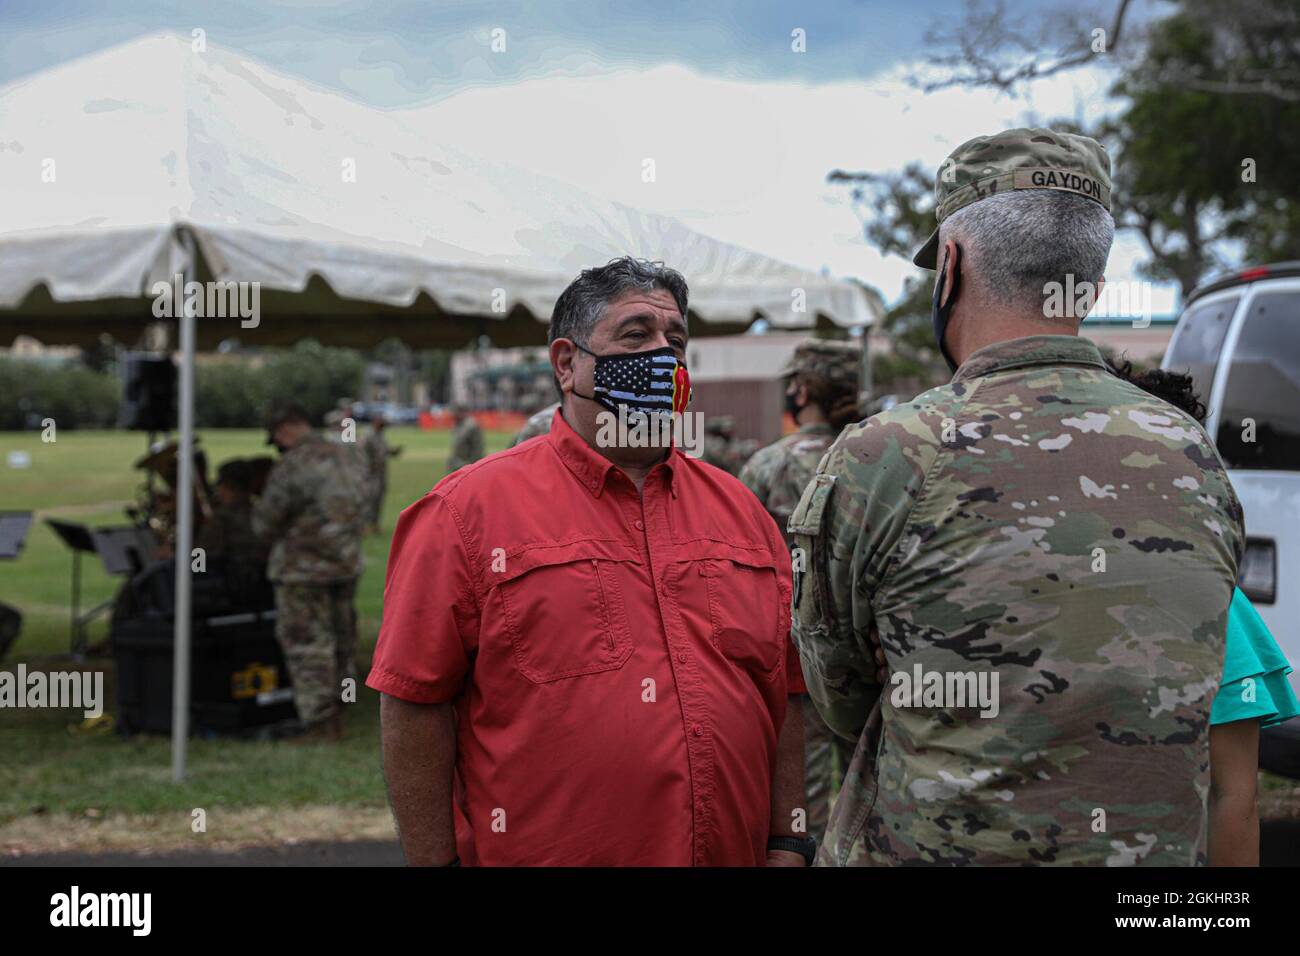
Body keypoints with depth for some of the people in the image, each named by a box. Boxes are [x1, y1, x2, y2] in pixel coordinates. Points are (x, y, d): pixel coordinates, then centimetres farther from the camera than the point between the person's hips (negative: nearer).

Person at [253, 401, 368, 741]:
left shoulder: (291, 466, -17)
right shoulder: (342, 456, 5)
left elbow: (265, 522, -12)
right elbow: (359, 508, 12)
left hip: (303, 568, -7)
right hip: (346, 562, 7)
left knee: (307, 645, 1)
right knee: (340, 640, 16)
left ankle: (319, 722, 3)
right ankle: (336, 715, 24)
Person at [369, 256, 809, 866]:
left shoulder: (738, 507, 8)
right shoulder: (471, 508, -6)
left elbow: (783, 695, 9)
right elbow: (414, 705, -8)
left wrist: (787, 847, 3)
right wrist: (434, 862, -11)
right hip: (543, 854, -4)